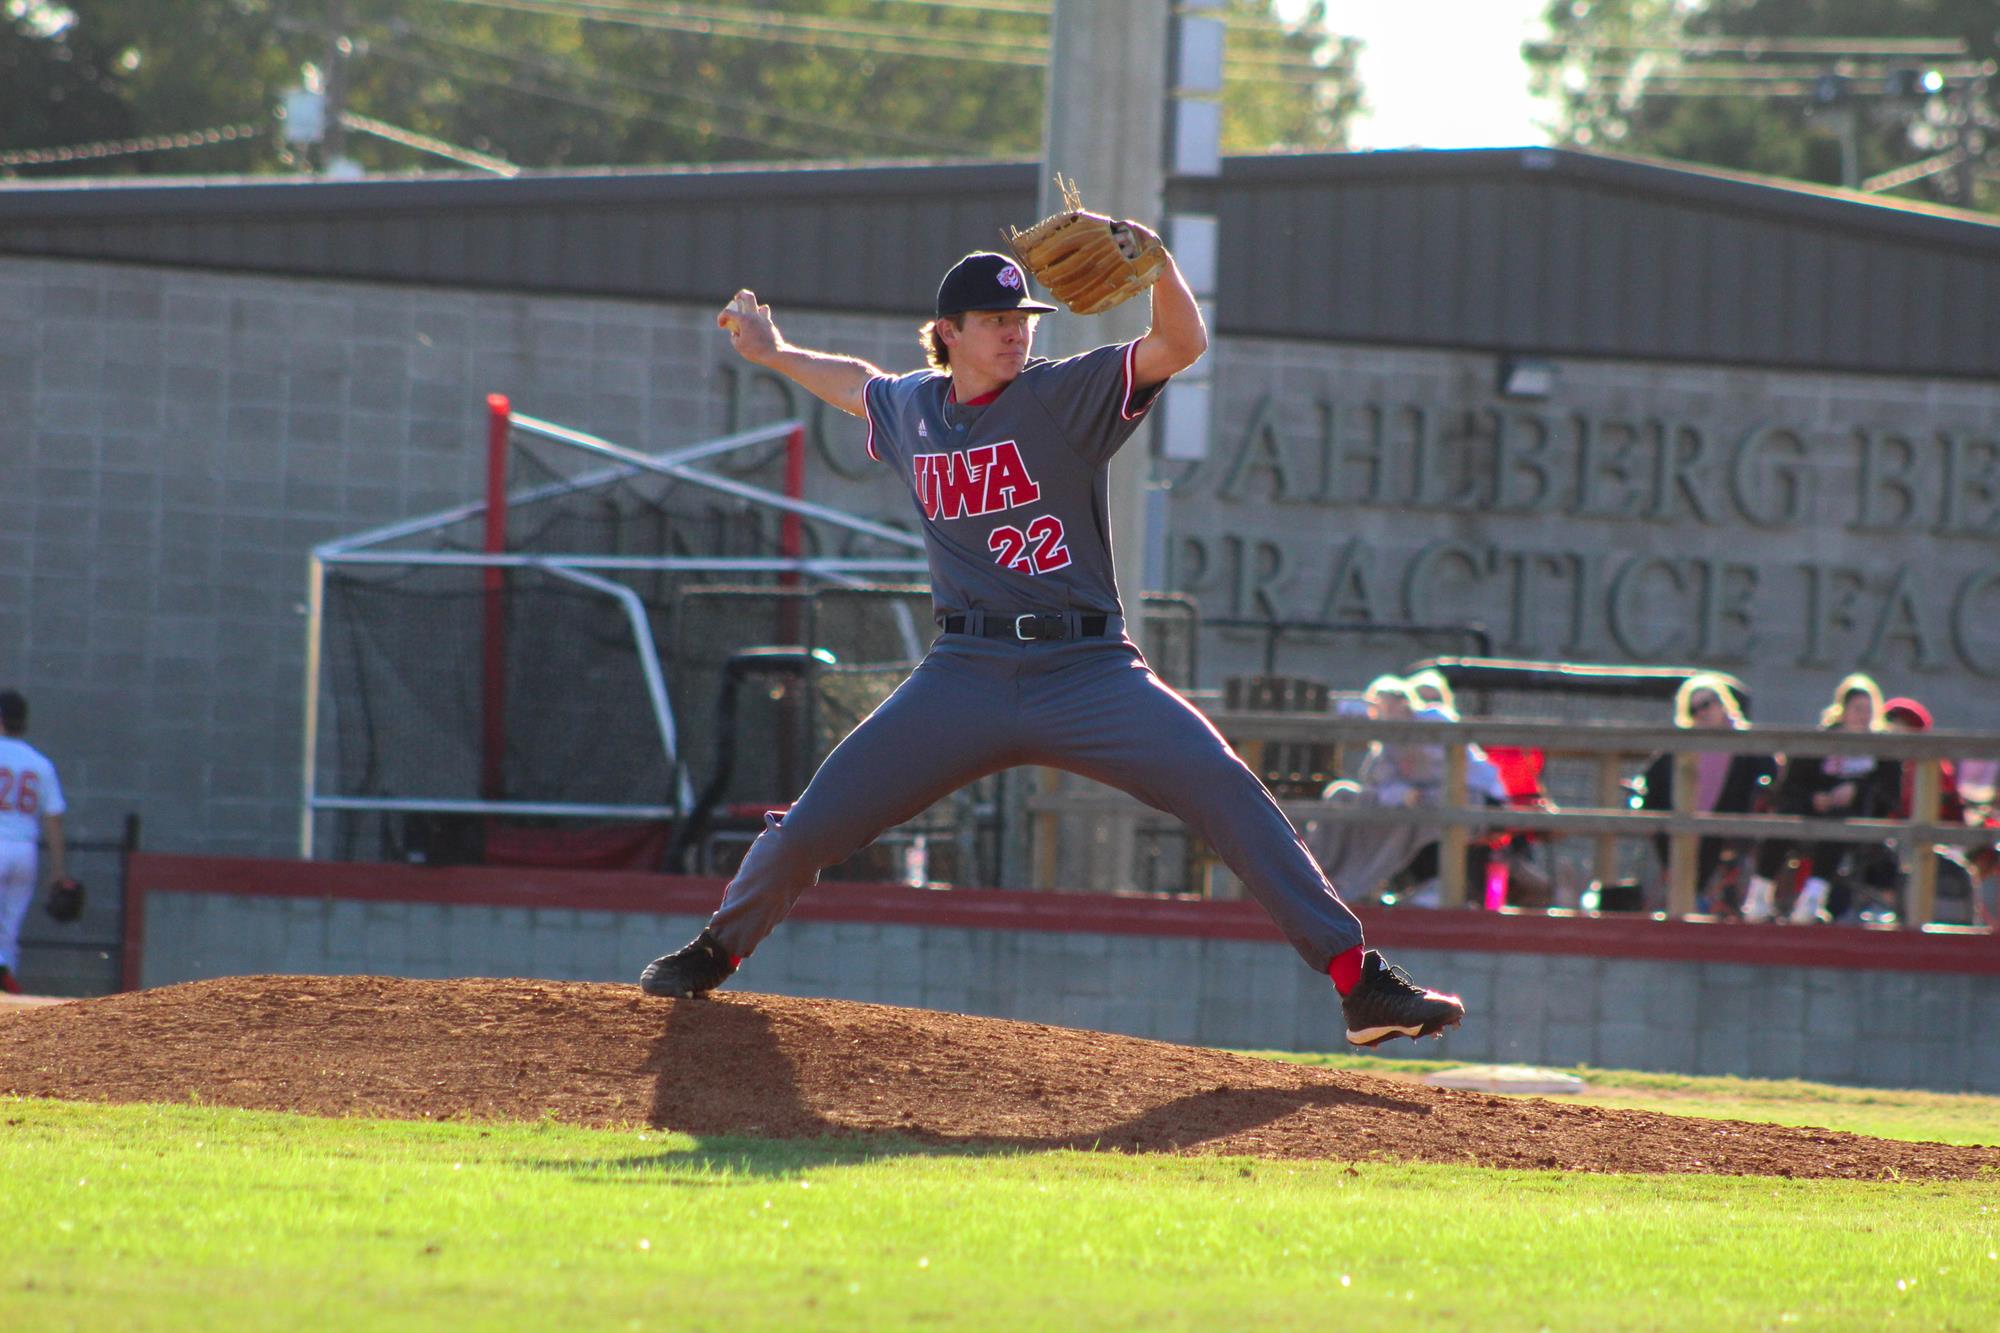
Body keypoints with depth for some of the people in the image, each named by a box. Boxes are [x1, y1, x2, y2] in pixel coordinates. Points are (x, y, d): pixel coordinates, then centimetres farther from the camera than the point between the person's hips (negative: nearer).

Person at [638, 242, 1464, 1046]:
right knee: (811, 826, -2)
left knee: (1226, 792, -21)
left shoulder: (1065, 396, -3)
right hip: (966, 675, 3)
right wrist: (776, 355, 38)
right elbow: (863, 387, 37)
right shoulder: (911, 408, 11)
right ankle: (716, 950, 28)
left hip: (1088, 673, -3)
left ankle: (1359, 983, -20)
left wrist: (1156, 262, -33)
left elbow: (1182, 343, -18)